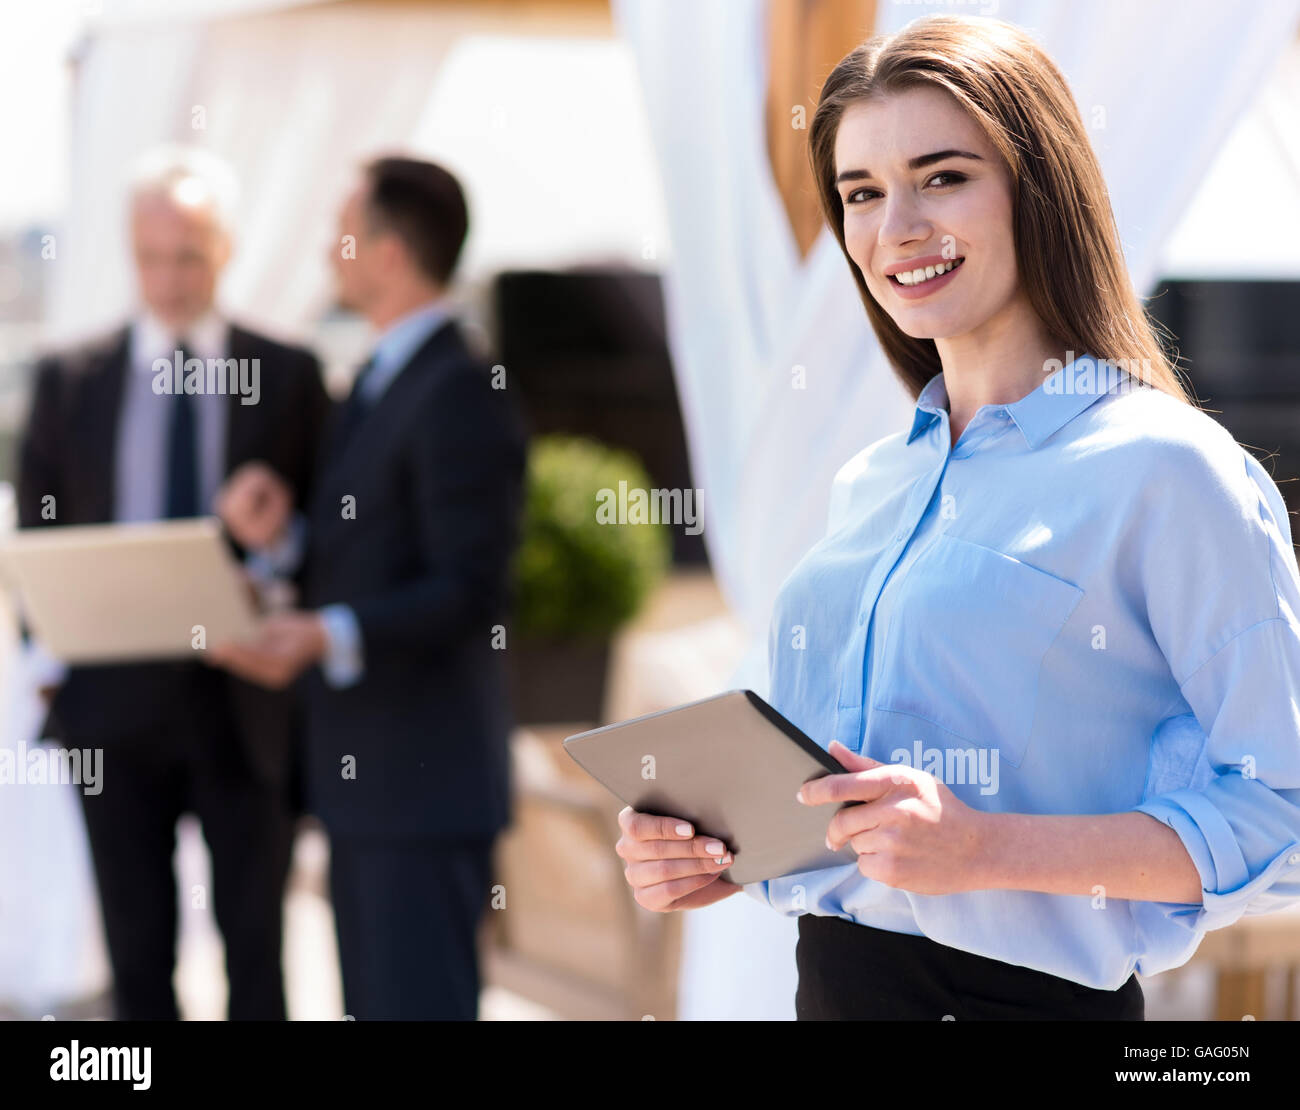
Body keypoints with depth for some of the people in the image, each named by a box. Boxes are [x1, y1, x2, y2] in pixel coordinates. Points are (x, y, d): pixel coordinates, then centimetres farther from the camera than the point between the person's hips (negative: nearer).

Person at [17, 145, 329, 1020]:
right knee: (137, 947, 8)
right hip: (113, 695, 1)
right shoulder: (71, 380, 6)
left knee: (254, 943, 5)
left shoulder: (289, 375, 2)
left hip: (244, 700, -1)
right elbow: (36, 535, 9)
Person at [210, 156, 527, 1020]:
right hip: (365, 773, 10)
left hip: (422, 781, -10)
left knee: (421, 1002, -6)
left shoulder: (460, 397, -16)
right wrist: (282, 536, 4)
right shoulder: (381, 382, 16)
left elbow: (469, 591, -21)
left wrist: (329, 635, -31)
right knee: (373, 1004, 16)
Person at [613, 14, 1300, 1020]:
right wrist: (723, 857, -2)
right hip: (832, 976, 6)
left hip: (1029, 990, -6)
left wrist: (987, 848, -26)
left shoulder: (1164, 469, -12)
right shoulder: (868, 486, 9)